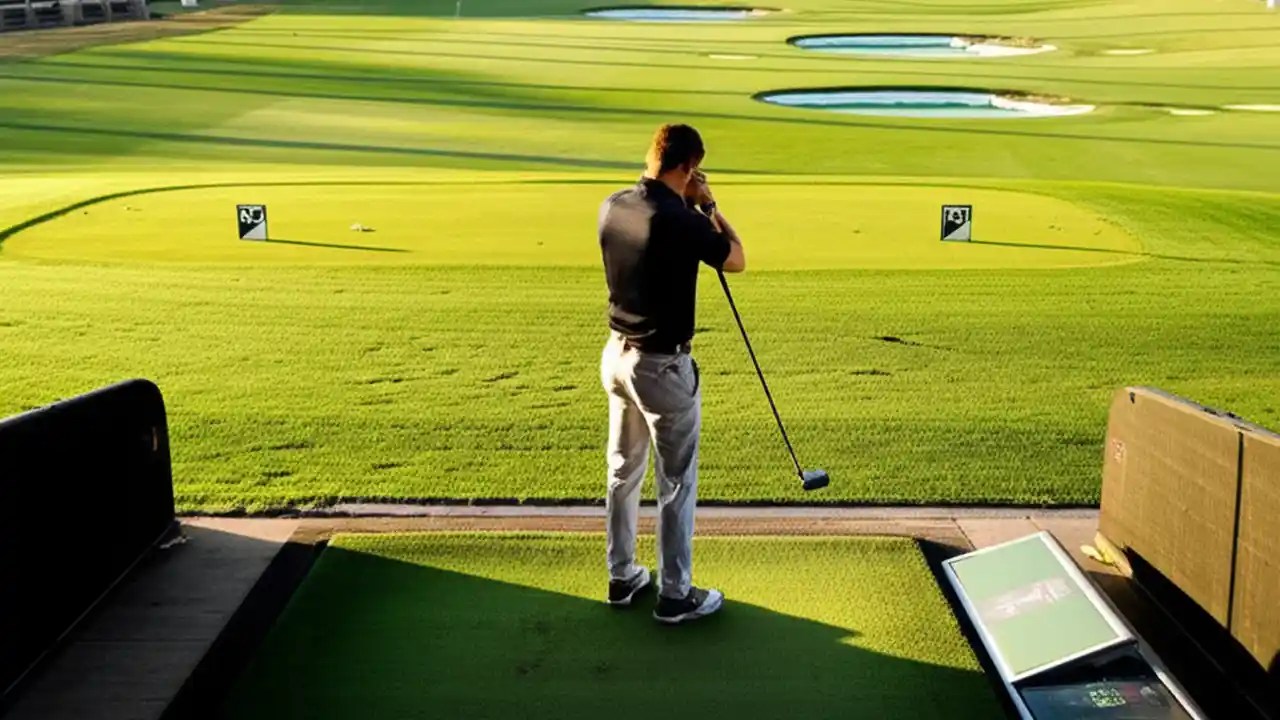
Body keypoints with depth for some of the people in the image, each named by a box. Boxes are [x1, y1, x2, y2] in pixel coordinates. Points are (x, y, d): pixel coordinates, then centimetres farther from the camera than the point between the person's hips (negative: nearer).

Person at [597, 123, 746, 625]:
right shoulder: (682, 221, -22)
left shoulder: (612, 207, -1)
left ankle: (622, 576, 31)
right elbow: (737, 261, -5)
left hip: (617, 354, 7)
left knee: (623, 471, 18)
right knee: (676, 483, 6)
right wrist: (707, 204, 0)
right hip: (663, 365, -7)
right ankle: (675, 595, 16)